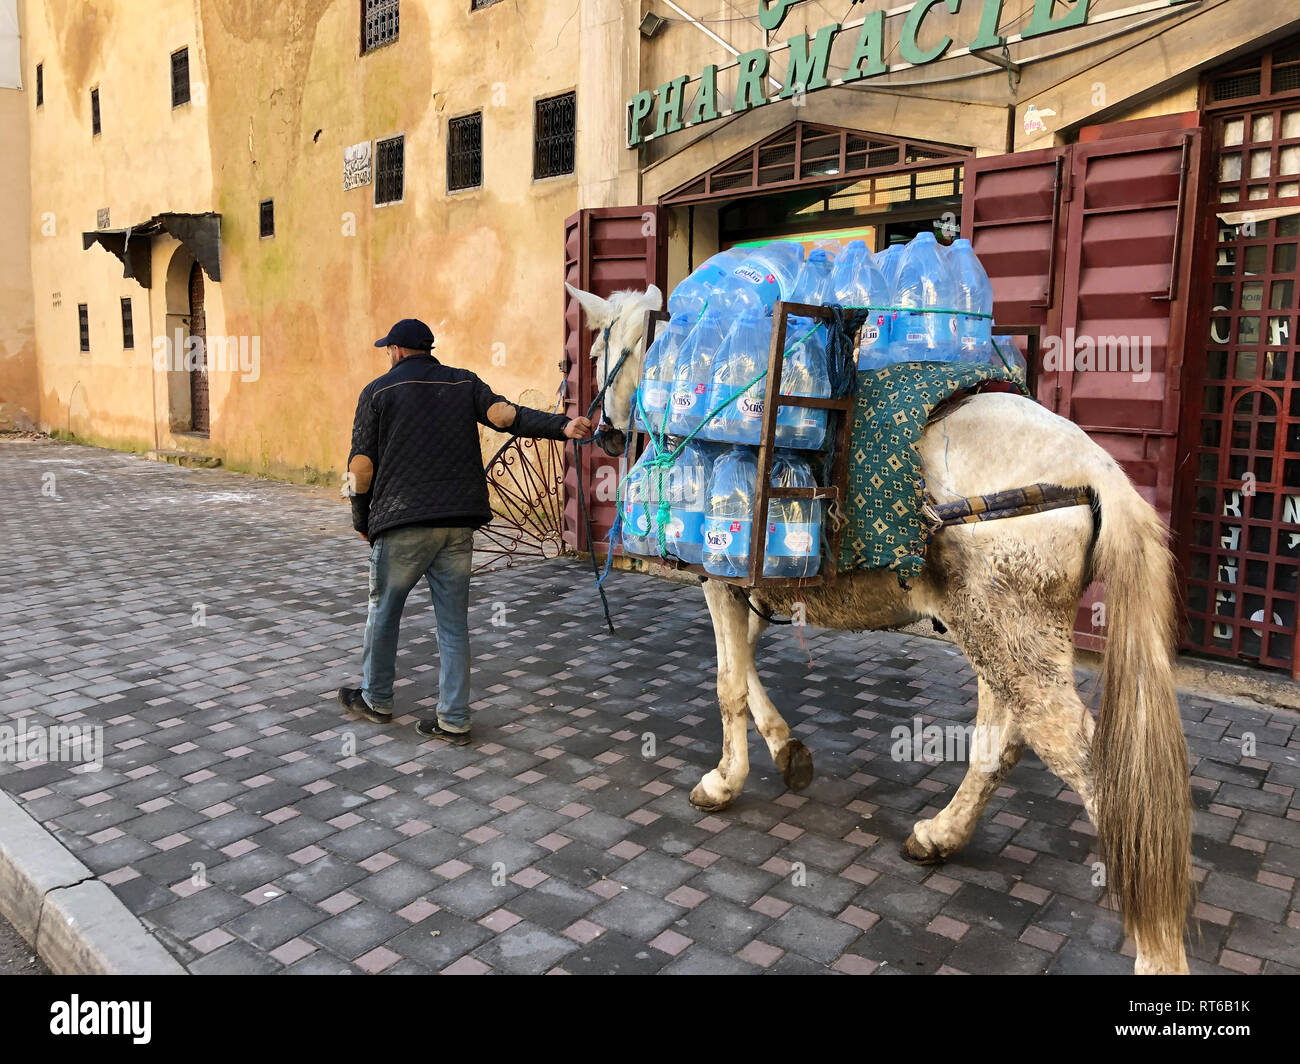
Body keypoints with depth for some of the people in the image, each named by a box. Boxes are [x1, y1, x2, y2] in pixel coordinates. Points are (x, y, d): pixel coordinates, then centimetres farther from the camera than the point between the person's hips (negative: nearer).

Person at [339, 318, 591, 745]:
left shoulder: (378, 391, 5)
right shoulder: (465, 383, 11)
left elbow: (361, 463, 1)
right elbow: (503, 413, -7)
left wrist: (362, 519, 12)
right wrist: (562, 426, -19)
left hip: (401, 523, -3)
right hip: (459, 523, 3)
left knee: (383, 611, 15)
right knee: (454, 622, 7)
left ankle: (375, 699, 31)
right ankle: (454, 720, 10)